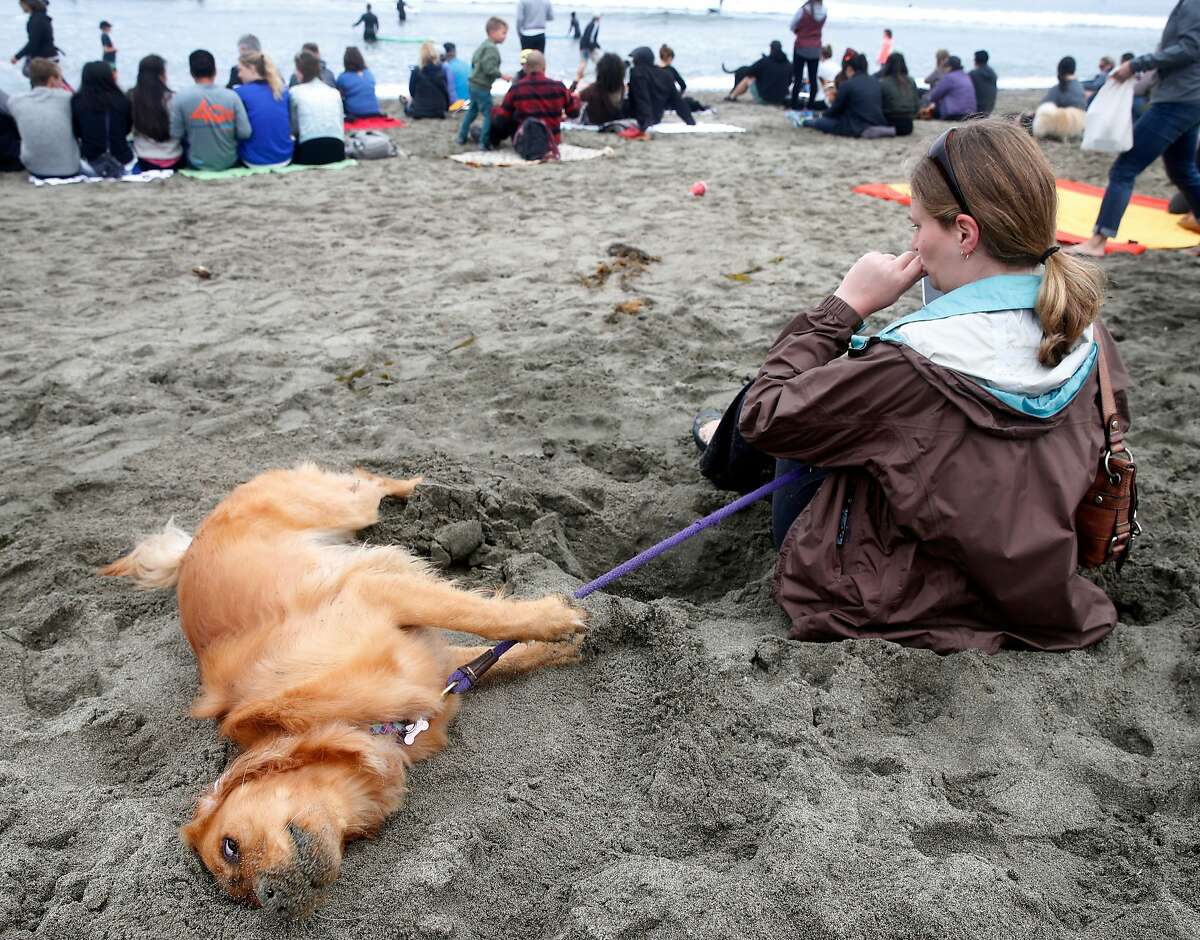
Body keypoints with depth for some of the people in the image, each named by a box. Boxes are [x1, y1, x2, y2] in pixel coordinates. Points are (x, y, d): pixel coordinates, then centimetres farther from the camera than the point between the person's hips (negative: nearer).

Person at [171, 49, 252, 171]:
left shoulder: (181, 98, -13)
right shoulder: (232, 96, -11)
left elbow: (175, 134, -10)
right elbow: (245, 133, -11)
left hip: (198, 164, -1)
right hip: (229, 162, 1)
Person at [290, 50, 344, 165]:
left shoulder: (295, 92, 7)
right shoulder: (334, 92, 17)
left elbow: (294, 128, 5)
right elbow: (340, 123, 15)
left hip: (310, 151, -3)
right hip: (337, 151, 4)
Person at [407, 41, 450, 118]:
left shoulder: (416, 72, -17)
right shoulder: (442, 72, -11)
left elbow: (412, 92, -5)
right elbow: (446, 91, -3)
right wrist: (446, 107, 13)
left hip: (419, 110, -1)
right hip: (439, 111, 1)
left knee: (407, 107, 34)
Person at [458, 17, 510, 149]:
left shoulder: (483, 45, 14)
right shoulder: (491, 48, -18)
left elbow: (474, 61, 22)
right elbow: (489, 68, -26)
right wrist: (501, 75, -17)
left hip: (473, 83, 11)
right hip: (482, 87, -11)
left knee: (472, 110, 24)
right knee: (488, 113, -5)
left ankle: (462, 136, 31)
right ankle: (484, 142, -5)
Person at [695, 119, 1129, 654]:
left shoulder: (912, 366, -35)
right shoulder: (1088, 337, -14)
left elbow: (765, 414, -23)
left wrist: (845, 305, -17)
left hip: (886, 609, -6)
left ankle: (725, 459, 48)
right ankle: (731, 454, 51)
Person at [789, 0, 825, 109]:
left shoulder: (803, 10, -16)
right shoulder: (823, 11, -3)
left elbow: (792, 27, -3)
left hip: (801, 48, -4)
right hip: (816, 49, 4)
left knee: (797, 78, 0)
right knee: (813, 78, 8)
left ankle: (794, 105, 1)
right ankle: (811, 104, 9)